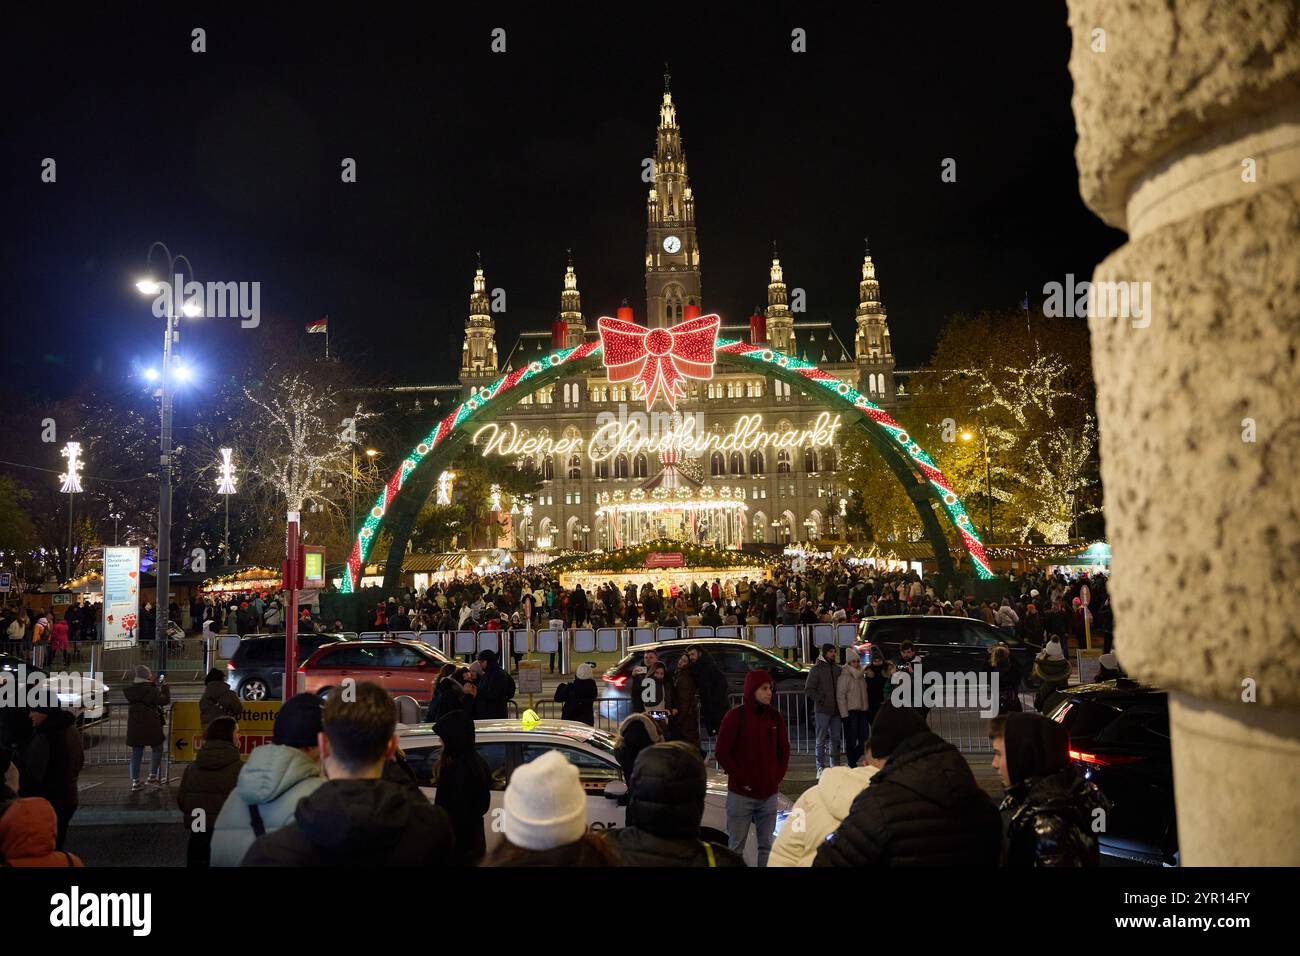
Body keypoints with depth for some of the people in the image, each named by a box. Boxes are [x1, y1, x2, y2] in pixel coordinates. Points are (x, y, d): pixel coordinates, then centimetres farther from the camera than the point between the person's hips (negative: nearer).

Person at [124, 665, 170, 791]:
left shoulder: (131, 689, 2)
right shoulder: (151, 690, -16)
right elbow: (165, 700, -12)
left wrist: (154, 684, 17)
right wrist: (165, 687, 1)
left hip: (135, 726, 5)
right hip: (150, 725, -5)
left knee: (136, 752, 11)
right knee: (157, 749, 11)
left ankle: (135, 781, 13)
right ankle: (152, 777, 6)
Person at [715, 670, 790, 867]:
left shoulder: (775, 716, 4)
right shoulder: (735, 716, -8)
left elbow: (784, 749, 14)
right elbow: (722, 753, -8)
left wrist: (779, 776, 5)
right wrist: (742, 780, -10)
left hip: (769, 793, 4)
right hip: (741, 794, -4)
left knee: (767, 845, 11)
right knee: (736, 846, 4)